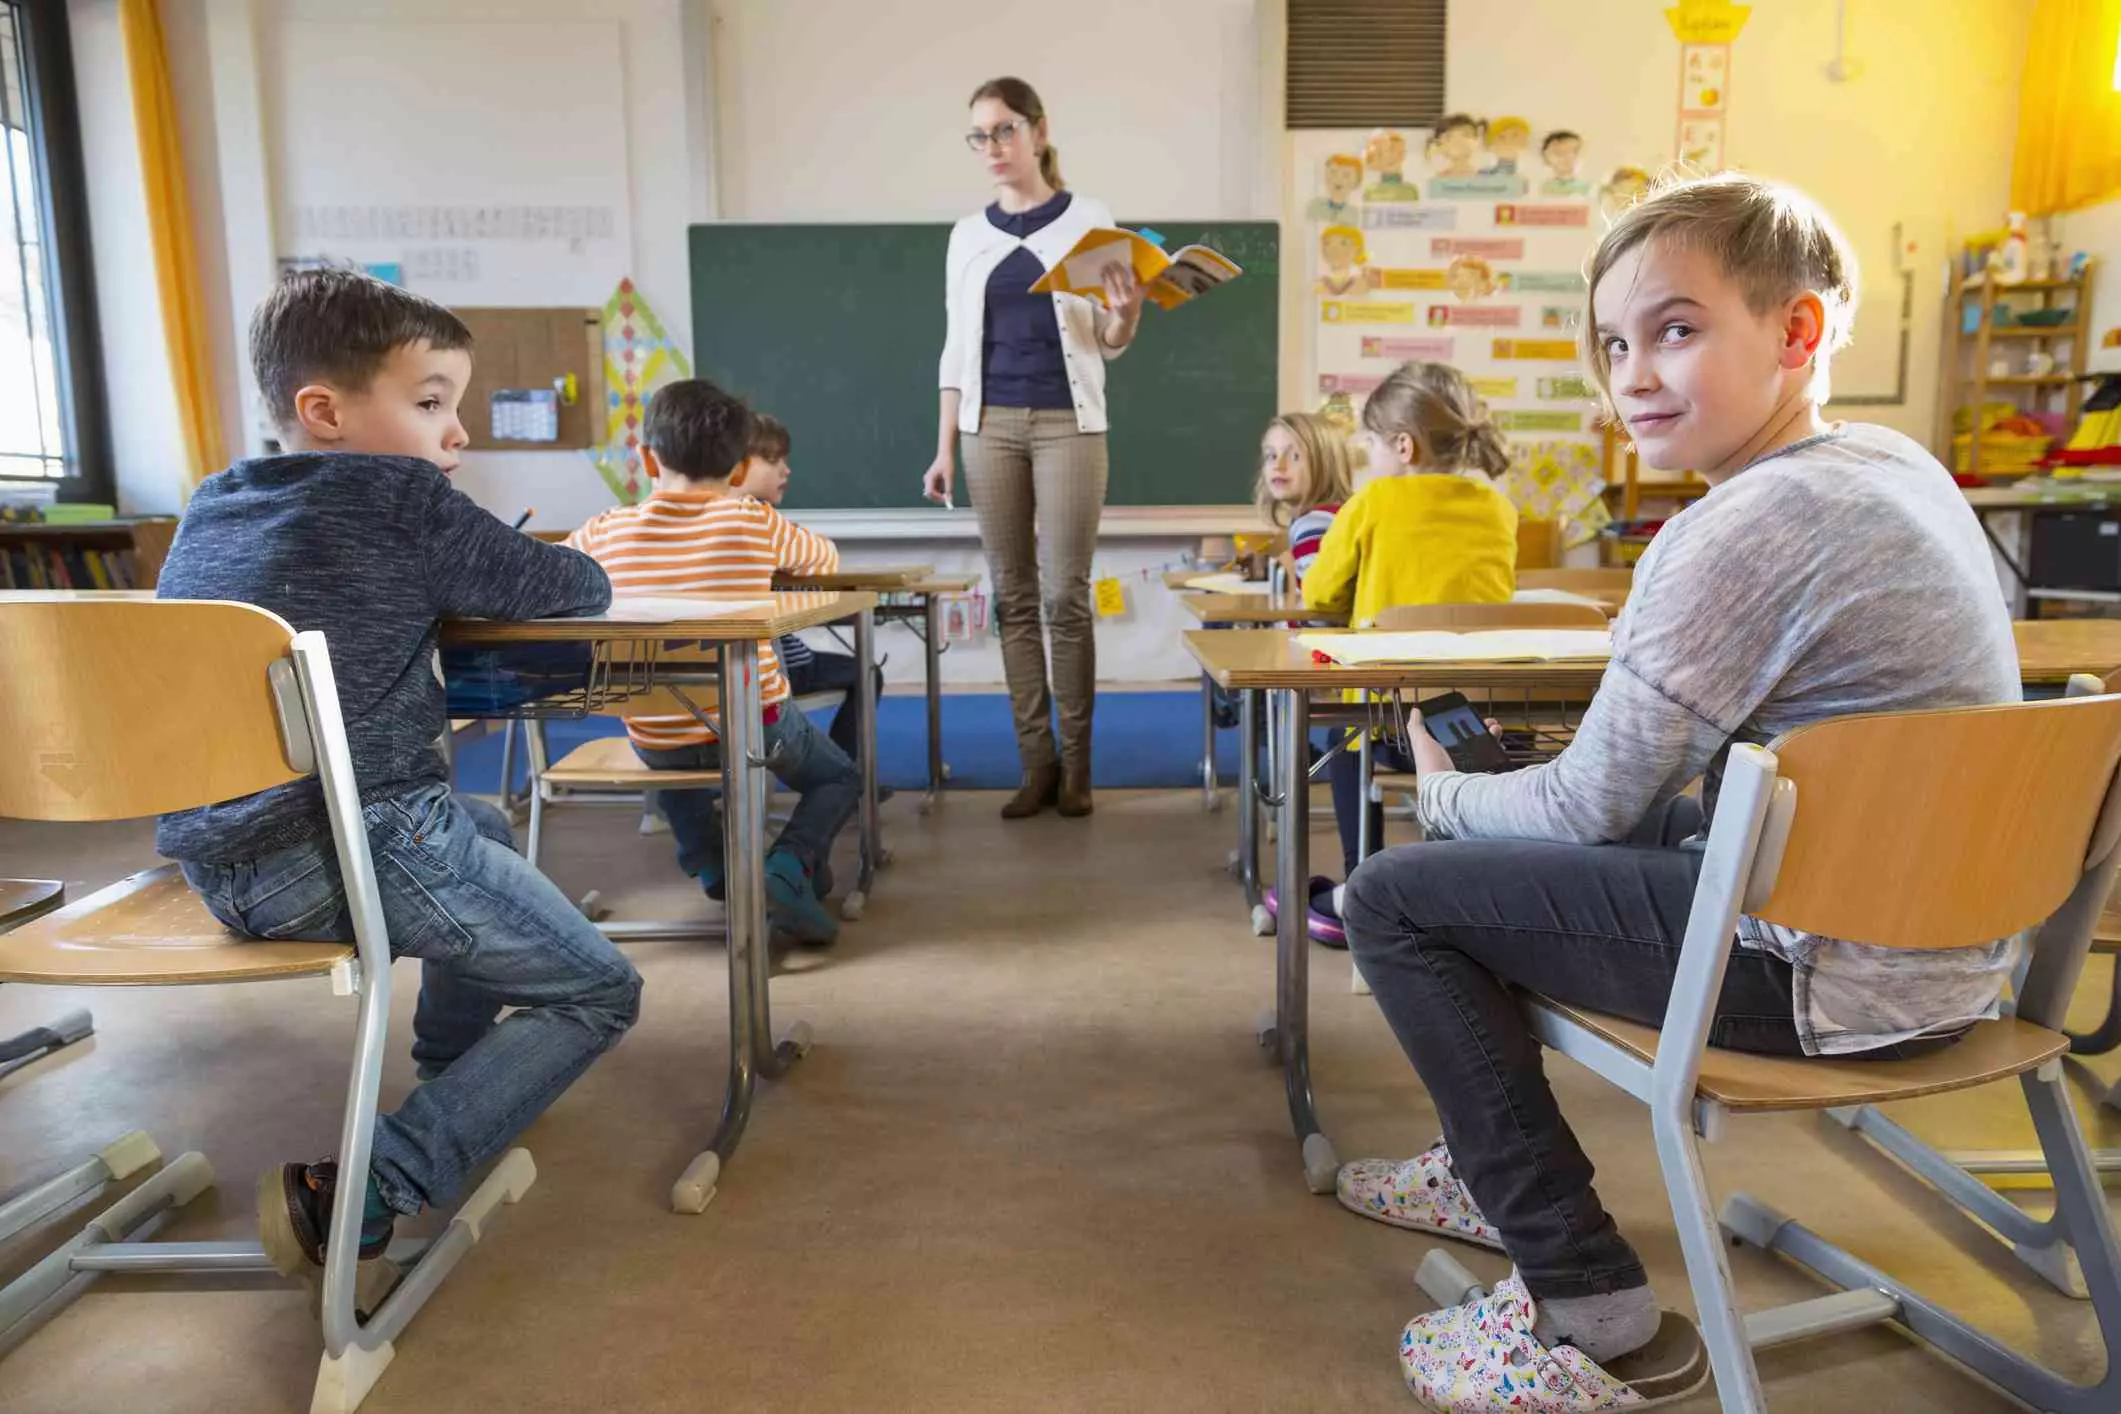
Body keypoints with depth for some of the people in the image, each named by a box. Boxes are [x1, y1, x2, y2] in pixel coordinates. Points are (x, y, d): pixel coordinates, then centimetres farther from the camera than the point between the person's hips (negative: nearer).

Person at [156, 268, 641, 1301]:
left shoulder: (209, 508, 16)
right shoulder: (401, 497, -6)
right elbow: (583, 589, 1)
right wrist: (486, 573, 20)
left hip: (214, 861, 9)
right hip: (347, 849, -8)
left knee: (484, 829, 34)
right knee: (600, 993, 4)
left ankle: (448, 1080, 41)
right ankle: (363, 1189, -10)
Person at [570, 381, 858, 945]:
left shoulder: (608, 531, -4)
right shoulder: (756, 522, -7)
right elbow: (826, 558, 11)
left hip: (653, 740, 3)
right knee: (839, 777, 22)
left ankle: (712, 864, 30)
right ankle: (790, 867, -4)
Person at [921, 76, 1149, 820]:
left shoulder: (1089, 219, 3)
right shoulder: (968, 235, 11)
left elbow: (1109, 343, 3)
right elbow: (957, 348, 12)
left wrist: (1127, 311, -20)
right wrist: (944, 446, 7)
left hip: (1067, 423, -3)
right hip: (991, 427, 3)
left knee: (1065, 595, -4)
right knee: (1012, 596, 2)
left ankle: (1075, 762, 7)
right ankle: (1036, 761, 9)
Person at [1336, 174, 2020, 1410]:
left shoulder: (1744, 531, -21)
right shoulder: (1898, 464, 8)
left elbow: (1588, 809, -15)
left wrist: (1446, 796, 4)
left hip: (1829, 972, -10)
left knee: (1395, 898, -4)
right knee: (1514, 840, 23)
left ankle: (1578, 1289, 5)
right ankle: (1498, 1166, 35)